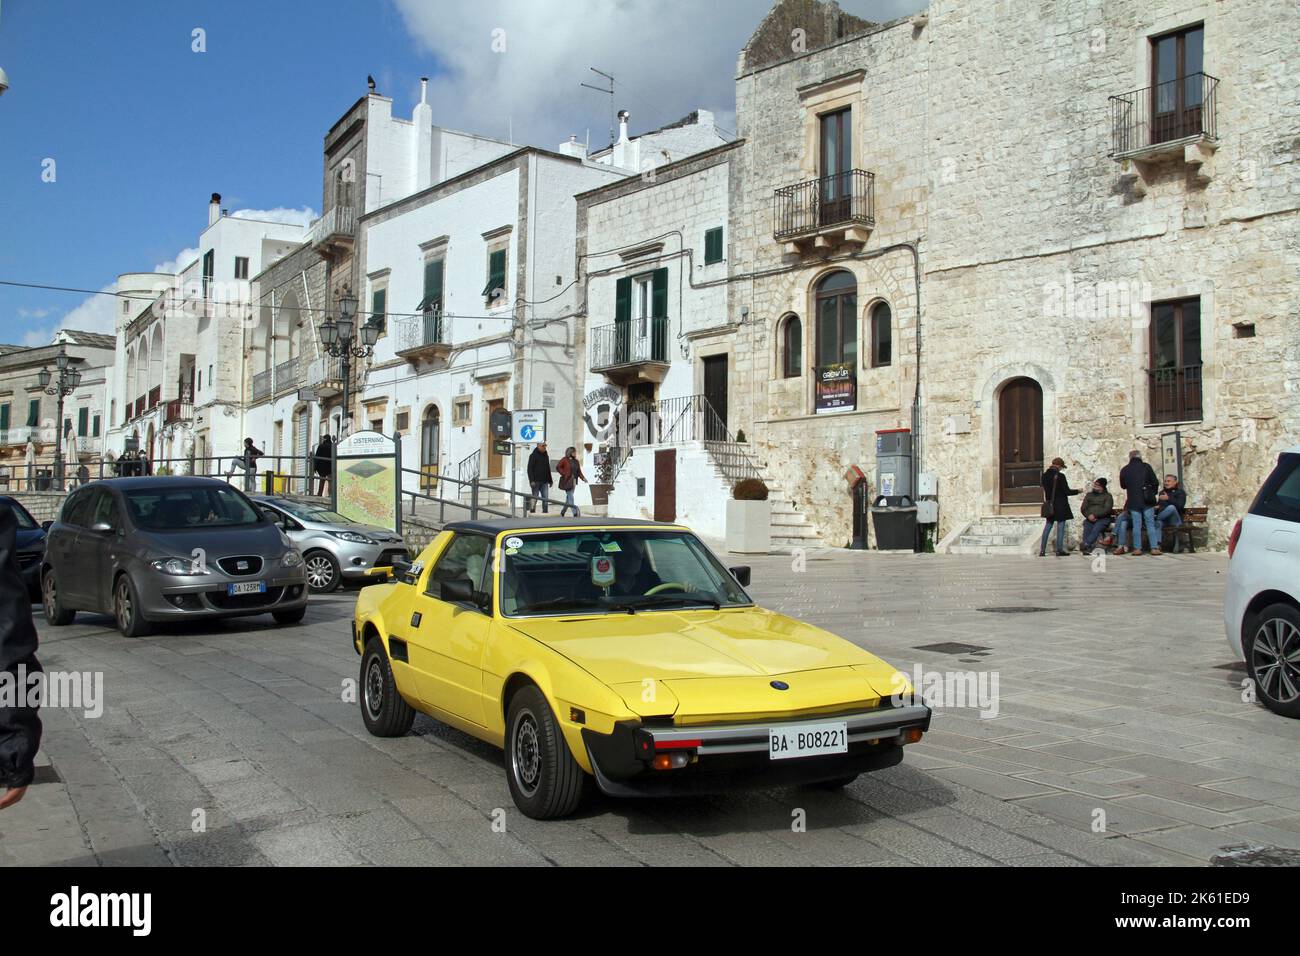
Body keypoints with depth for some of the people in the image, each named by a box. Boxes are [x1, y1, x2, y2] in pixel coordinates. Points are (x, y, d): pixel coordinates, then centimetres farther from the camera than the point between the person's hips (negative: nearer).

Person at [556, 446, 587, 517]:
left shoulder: (576, 461, 13)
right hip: (567, 481, -7)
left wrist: (583, 478, -2)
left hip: (573, 481, 7)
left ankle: (562, 513, 24)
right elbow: (558, 467, -3)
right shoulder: (564, 460, -4)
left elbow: (579, 471, 12)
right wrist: (564, 474, -11)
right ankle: (575, 513, -18)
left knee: (568, 498, 10)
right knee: (570, 497, -11)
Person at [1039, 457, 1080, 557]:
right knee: (1060, 526, 2)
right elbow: (1066, 491, -12)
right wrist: (1077, 491, 3)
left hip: (1050, 505, 6)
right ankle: (1059, 550, 3)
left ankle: (1042, 550, 7)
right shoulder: (1060, 476, -15)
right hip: (1060, 505, -6)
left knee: (1048, 526, 10)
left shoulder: (1045, 476, 2)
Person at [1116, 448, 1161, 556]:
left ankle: (1137, 548, -1)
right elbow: (1155, 483, -1)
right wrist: (1152, 492, 17)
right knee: (1150, 524, 2)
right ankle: (1154, 548, -2)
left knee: (1136, 525, 3)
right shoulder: (1146, 467, -1)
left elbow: (1123, 485, 16)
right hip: (1147, 501, -1)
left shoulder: (1124, 470, 4)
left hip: (1133, 501, 1)